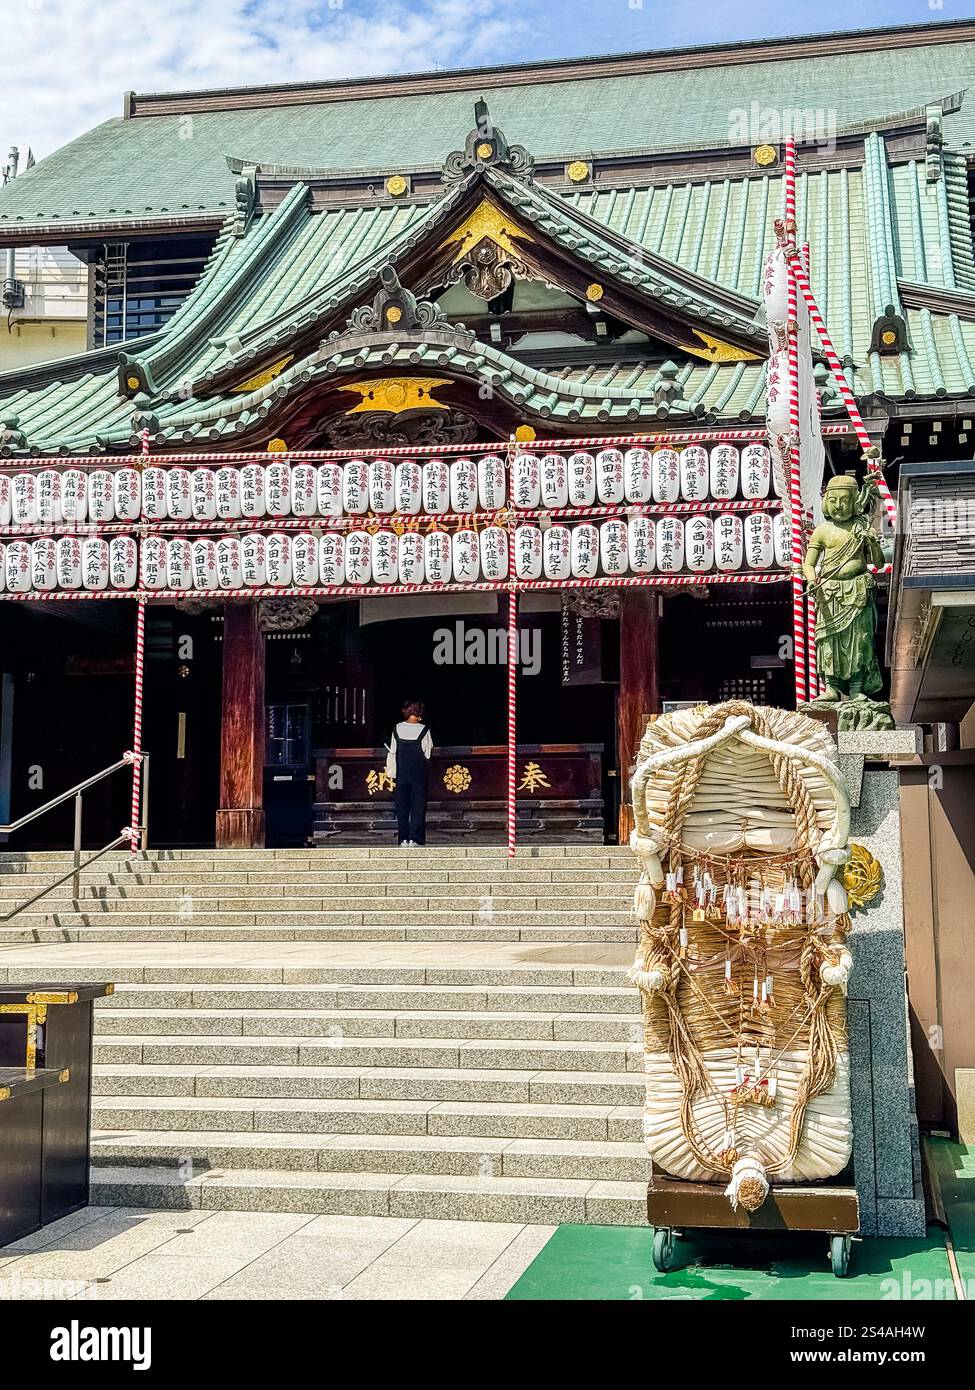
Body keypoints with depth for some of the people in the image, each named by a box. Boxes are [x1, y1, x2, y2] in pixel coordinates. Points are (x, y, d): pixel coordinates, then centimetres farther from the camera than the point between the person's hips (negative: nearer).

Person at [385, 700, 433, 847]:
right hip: (419, 773, -2)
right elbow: (427, 754, -5)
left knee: (401, 806, 9)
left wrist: (391, 772, 7)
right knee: (418, 805, 4)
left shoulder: (397, 729, -3)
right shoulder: (424, 730, -9)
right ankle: (414, 838, -1)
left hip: (401, 773, 2)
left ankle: (403, 839, 8)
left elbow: (392, 752, 0)